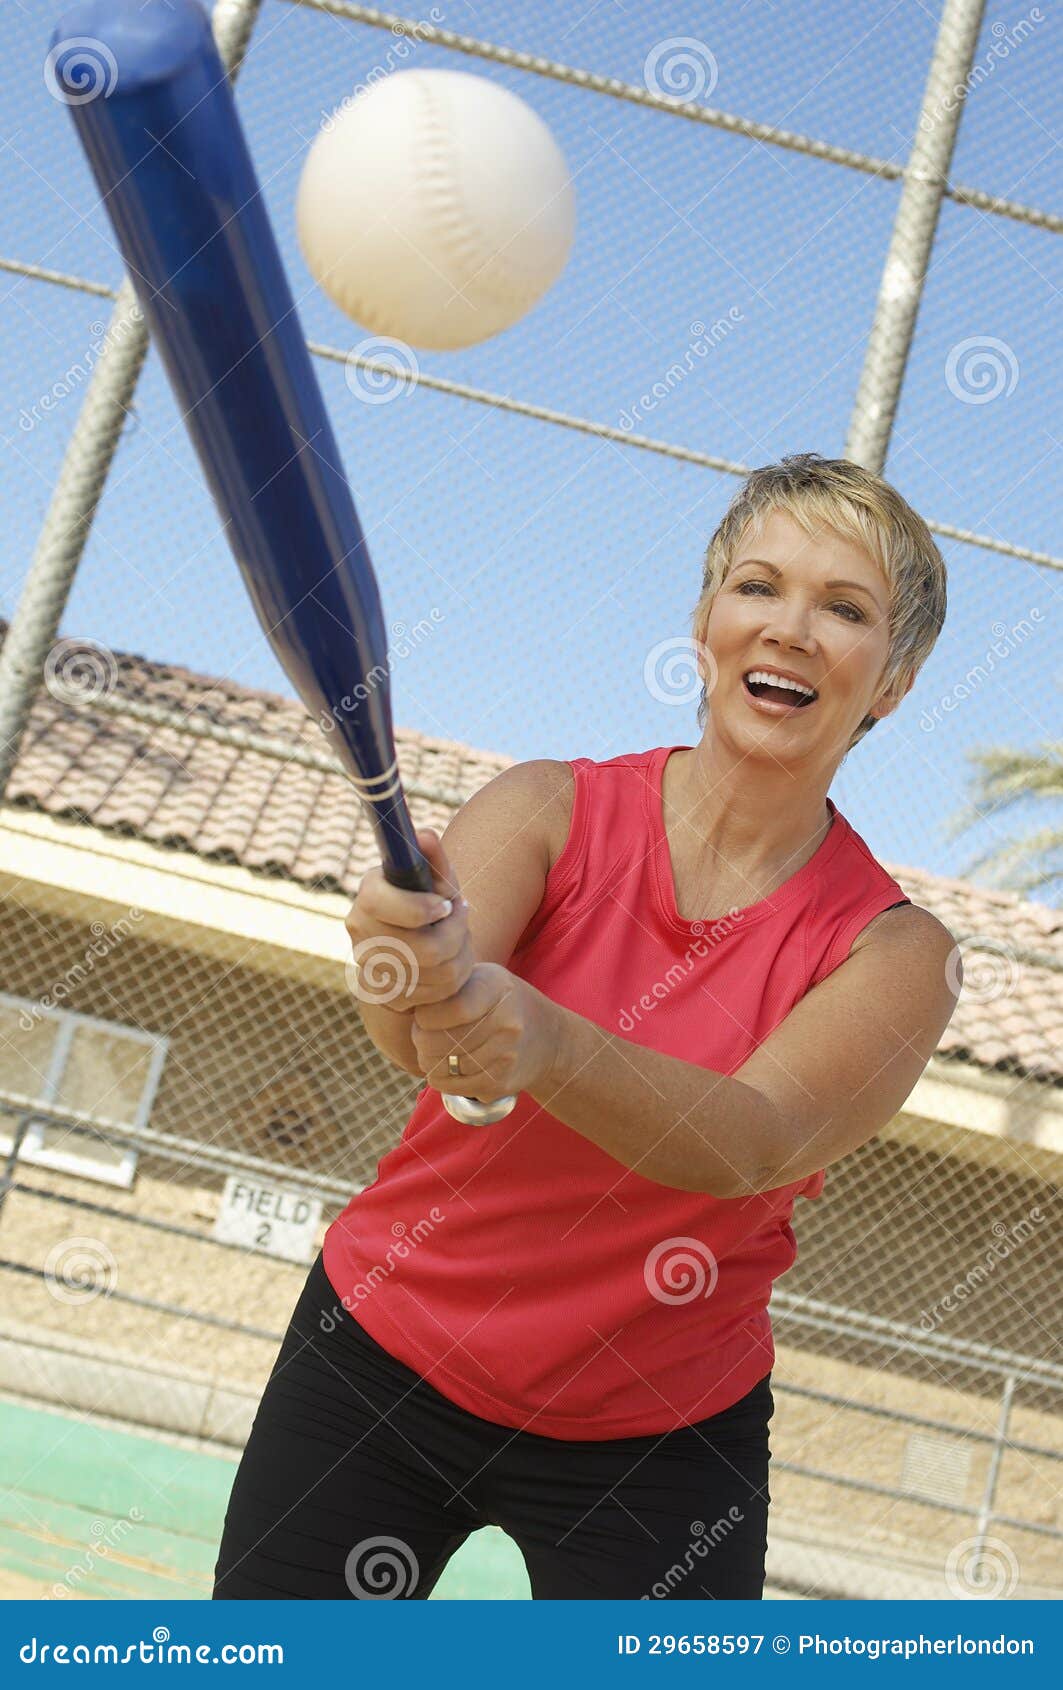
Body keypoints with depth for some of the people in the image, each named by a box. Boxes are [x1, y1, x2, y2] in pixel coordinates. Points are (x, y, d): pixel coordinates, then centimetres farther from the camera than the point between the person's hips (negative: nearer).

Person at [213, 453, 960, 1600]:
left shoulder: (897, 954, -10)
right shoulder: (551, 808, -9)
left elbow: (752, 1140, -28)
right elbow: (441, 961, -27)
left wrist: (540, 1043, -47)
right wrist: (419, 980, -52)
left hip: (659, 1444, 0)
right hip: (378, 1359, 1)